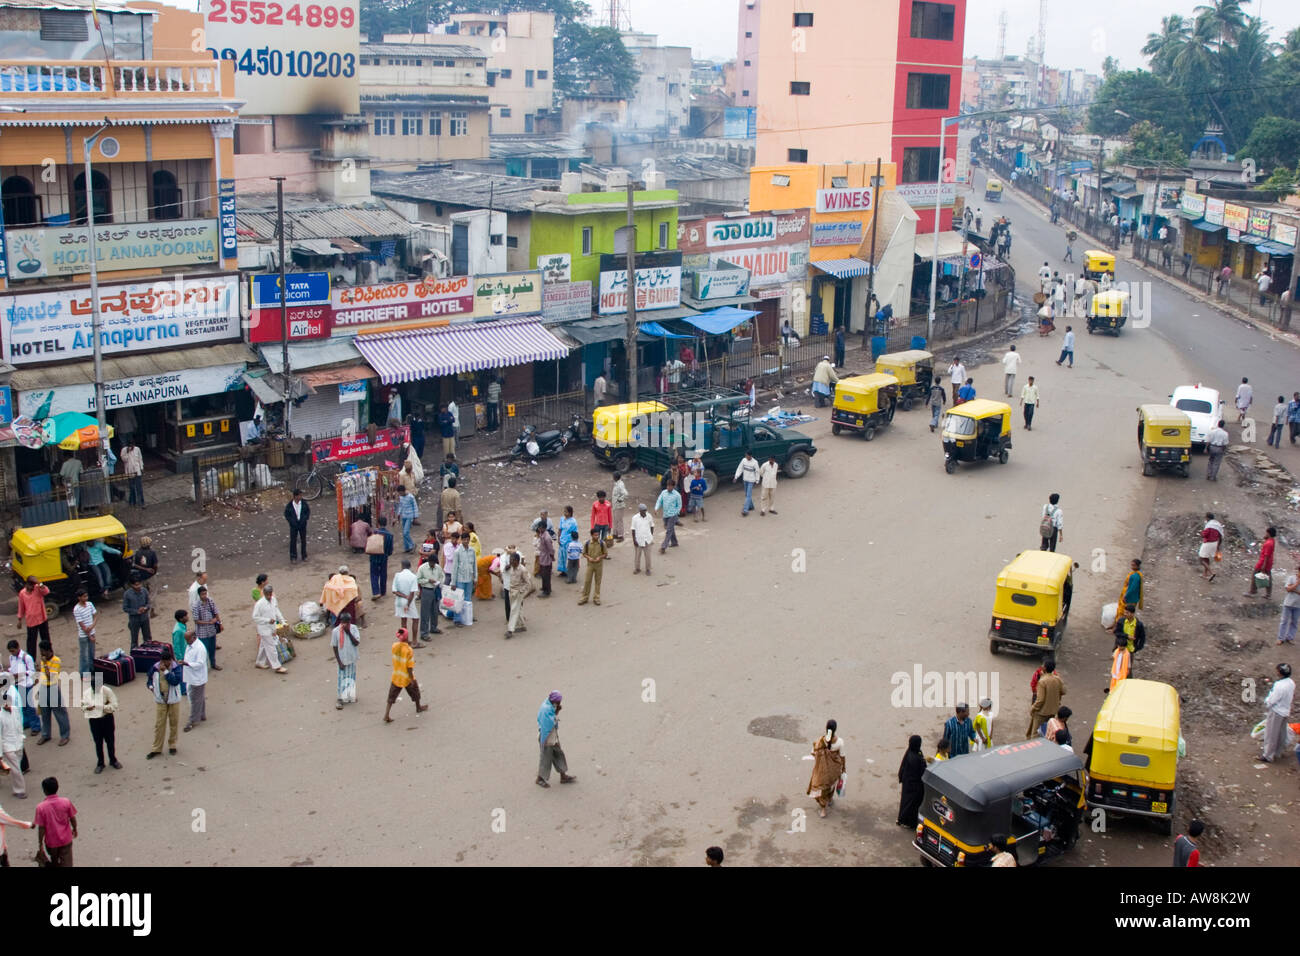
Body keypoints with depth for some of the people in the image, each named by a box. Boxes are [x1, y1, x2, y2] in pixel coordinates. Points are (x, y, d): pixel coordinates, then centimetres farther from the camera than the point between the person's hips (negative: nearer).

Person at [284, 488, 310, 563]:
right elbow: (286, 515, -4)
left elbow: (308, 511, 3)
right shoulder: (289, 505, -12)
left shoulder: (304, 504, -6)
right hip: (293, 526, -2)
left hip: (302, 524, 2)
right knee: (293, 541, 3)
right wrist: (292, 521, -14)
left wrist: (304, 519, -11)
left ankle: (304, 556, 24)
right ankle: (293, 557, 12)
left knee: (303, 540, 11)